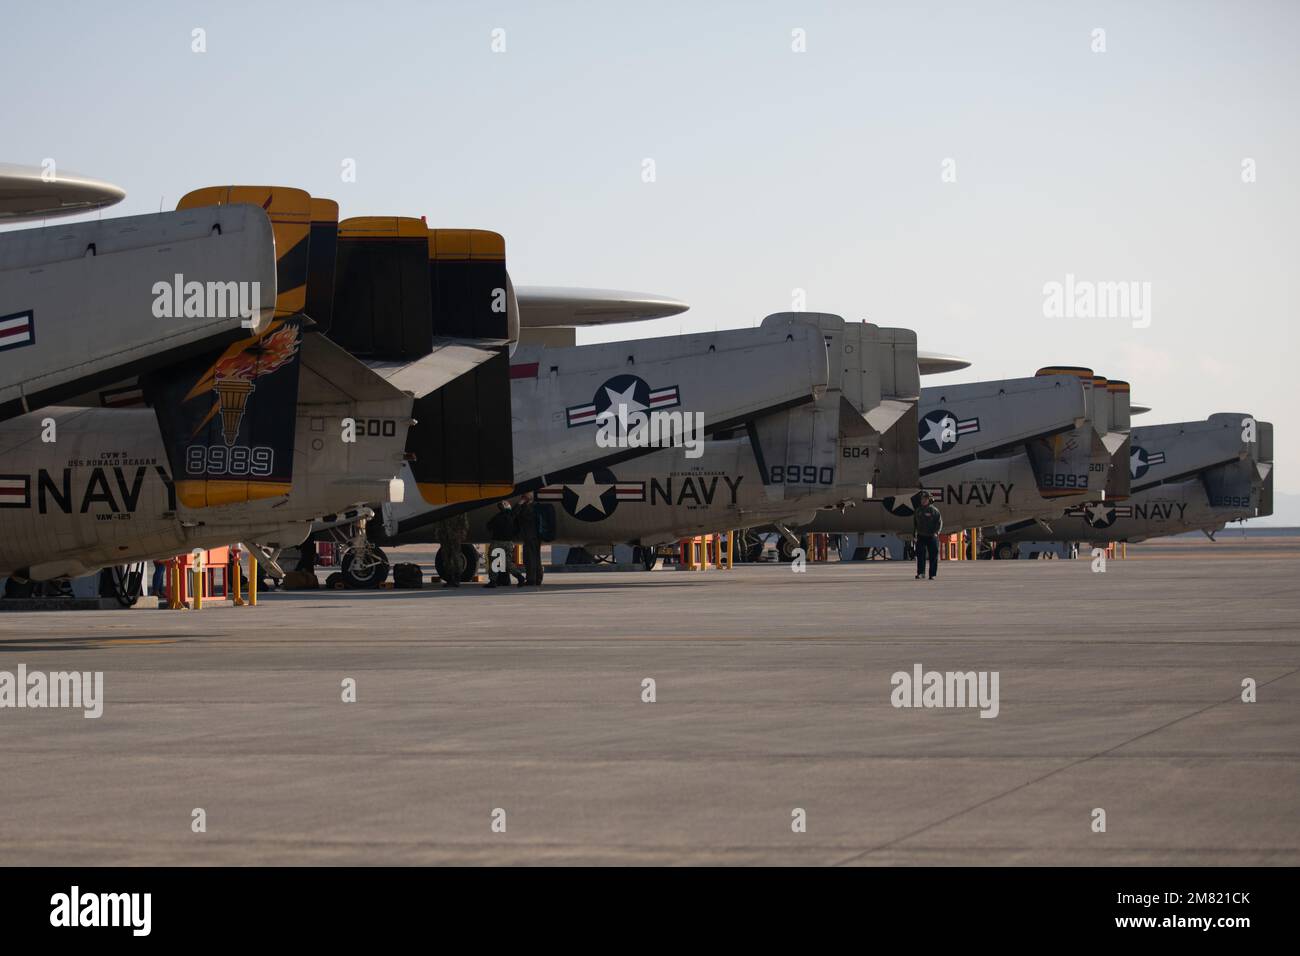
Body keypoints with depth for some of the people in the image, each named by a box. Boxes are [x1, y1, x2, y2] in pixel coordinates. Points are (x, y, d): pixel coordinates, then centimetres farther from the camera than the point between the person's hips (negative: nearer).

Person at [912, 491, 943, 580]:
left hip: (932, 536, -3)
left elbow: (939, 522, -2)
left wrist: (936, 532, -15)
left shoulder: (934, 510, -2)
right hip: (921, 536, 3)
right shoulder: (918, 511, 10)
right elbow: (914, 523, 18)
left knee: (933, 555, -1)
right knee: (920, 554, -10)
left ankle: (932, 574, 5)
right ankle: (920, 573, -10)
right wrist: (914, 534, 12)